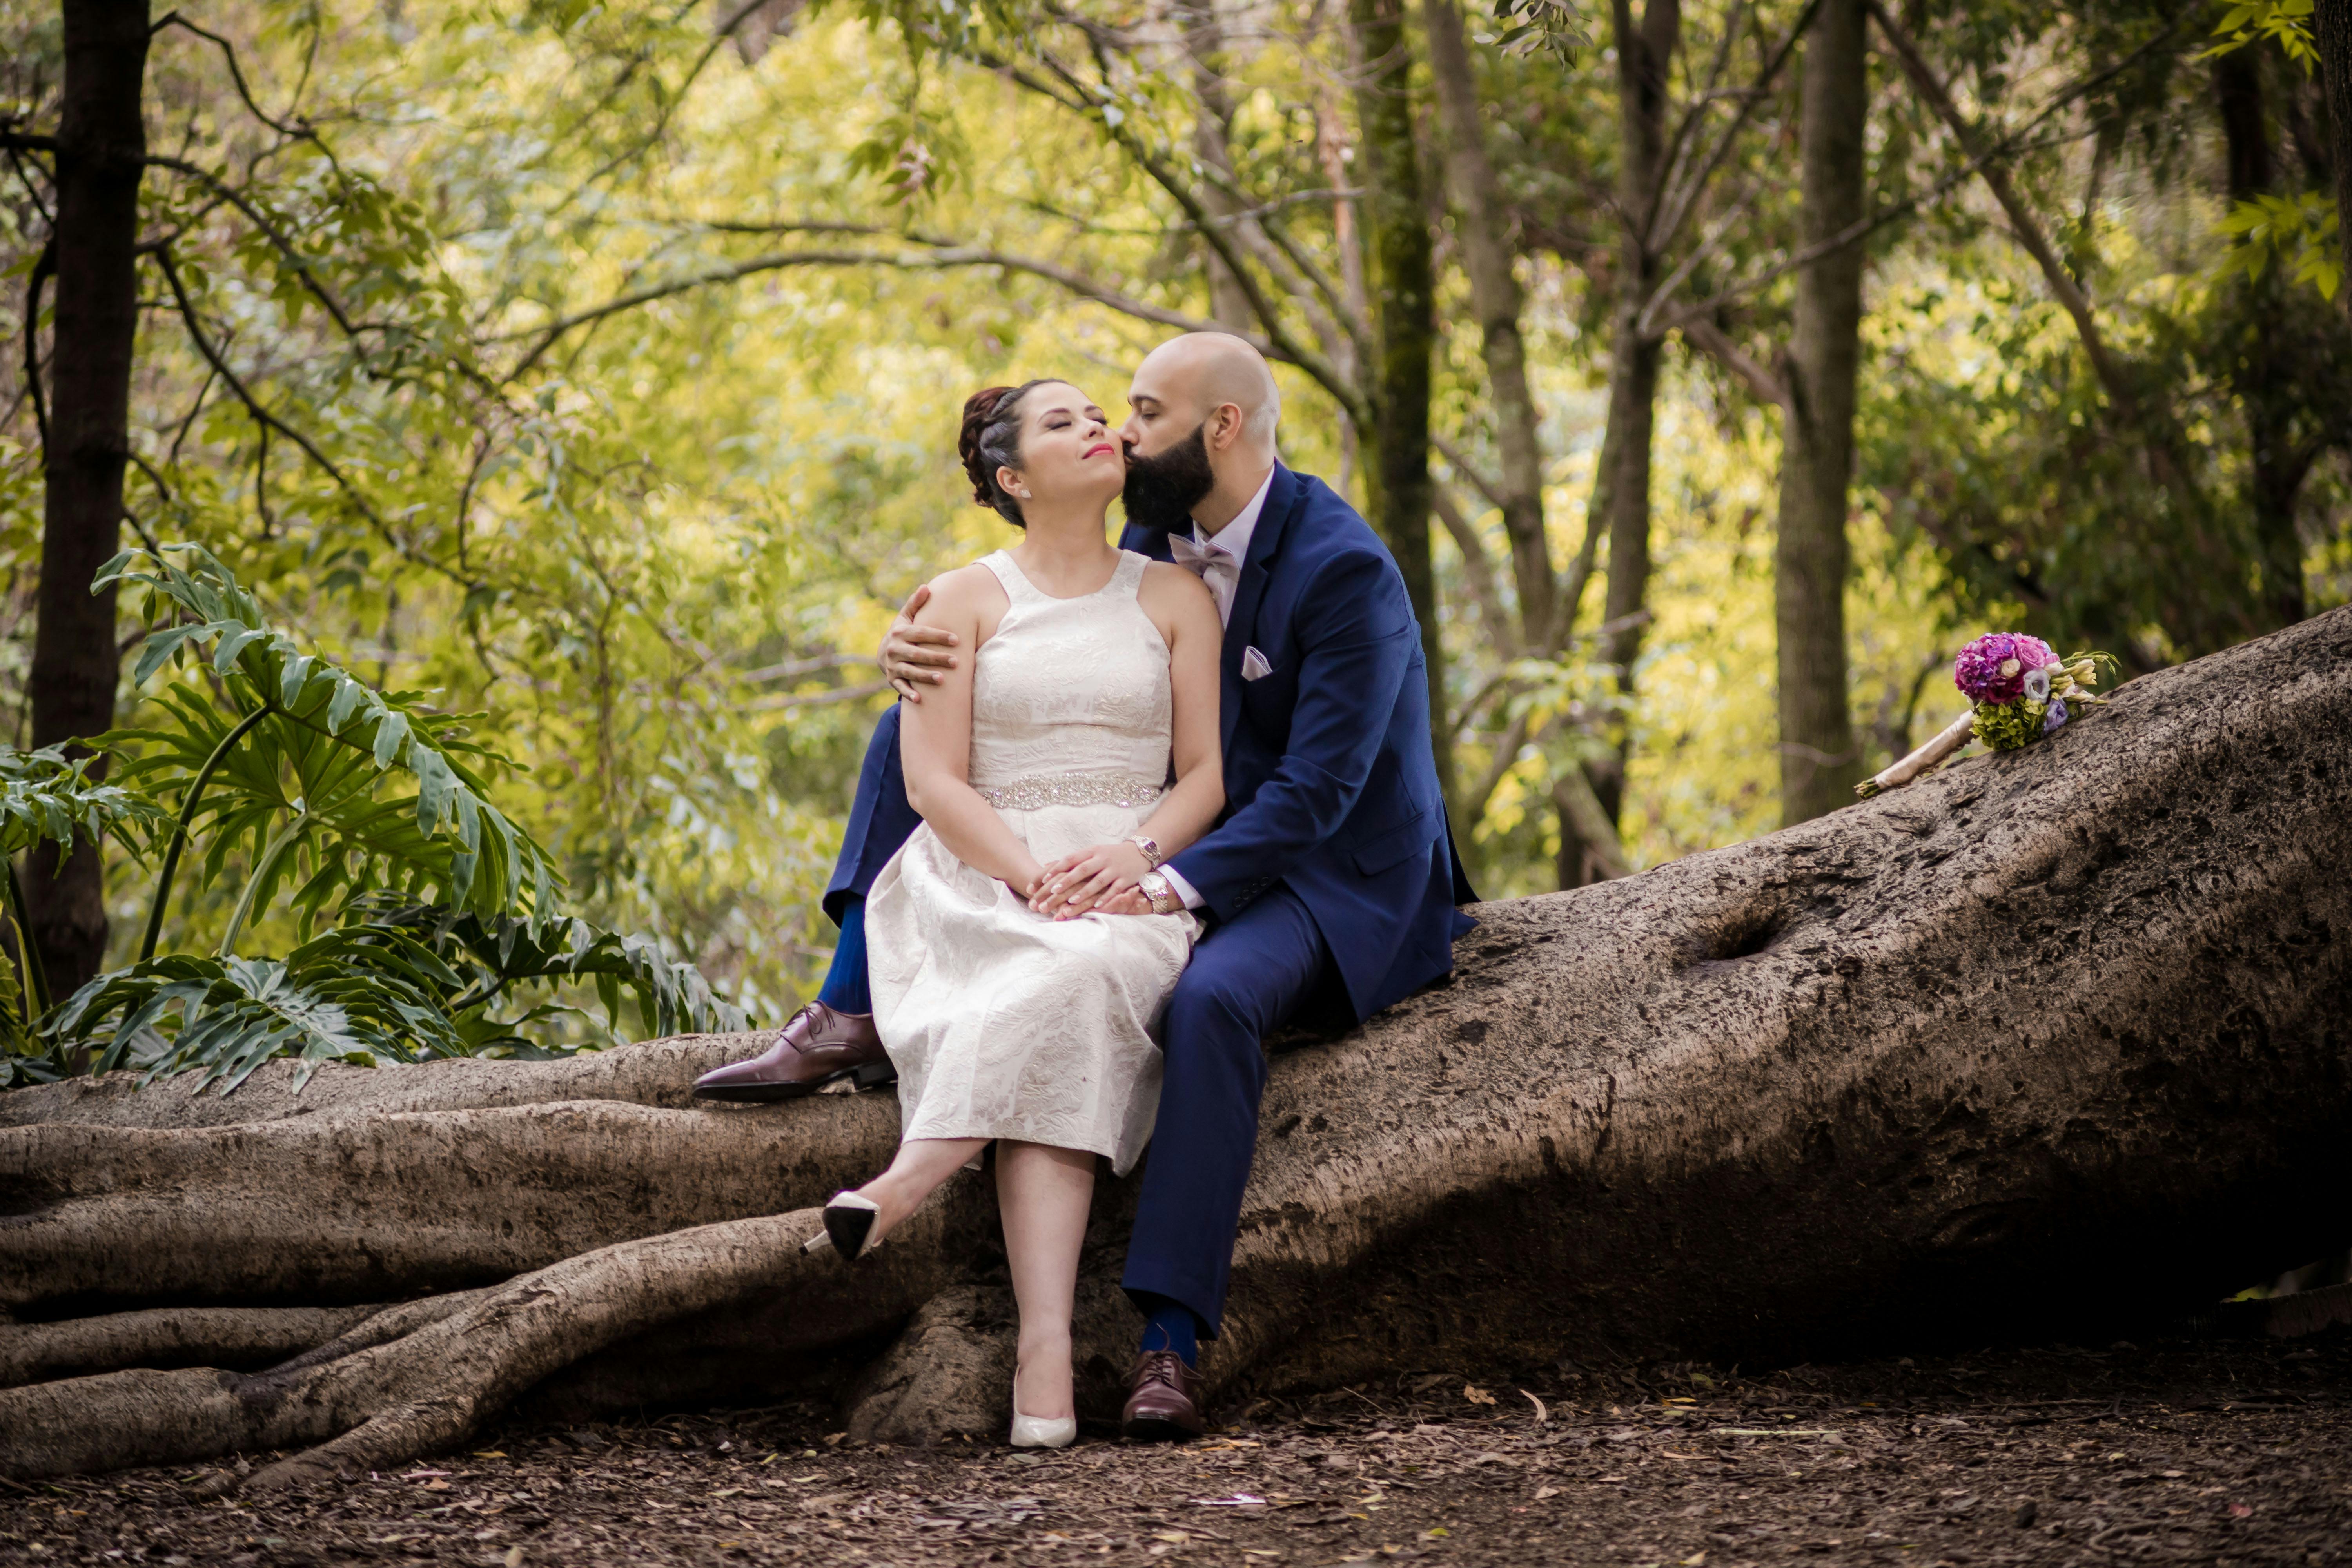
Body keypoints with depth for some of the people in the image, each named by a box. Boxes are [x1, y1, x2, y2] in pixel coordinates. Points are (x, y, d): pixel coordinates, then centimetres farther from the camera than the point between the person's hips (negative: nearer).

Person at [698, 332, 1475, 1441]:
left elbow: (1316, 790, -27)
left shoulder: (1345, 570, -21)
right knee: (927, 712, 2)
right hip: (1195, 844, 8)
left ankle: (1172, 1341, -40)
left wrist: (1168, 882, -39)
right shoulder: (1158, 539, 3)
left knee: (1213, 999, -43)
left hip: (1334, 873, -8)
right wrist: (919, 653, -13)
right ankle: (852, 1018, -8)